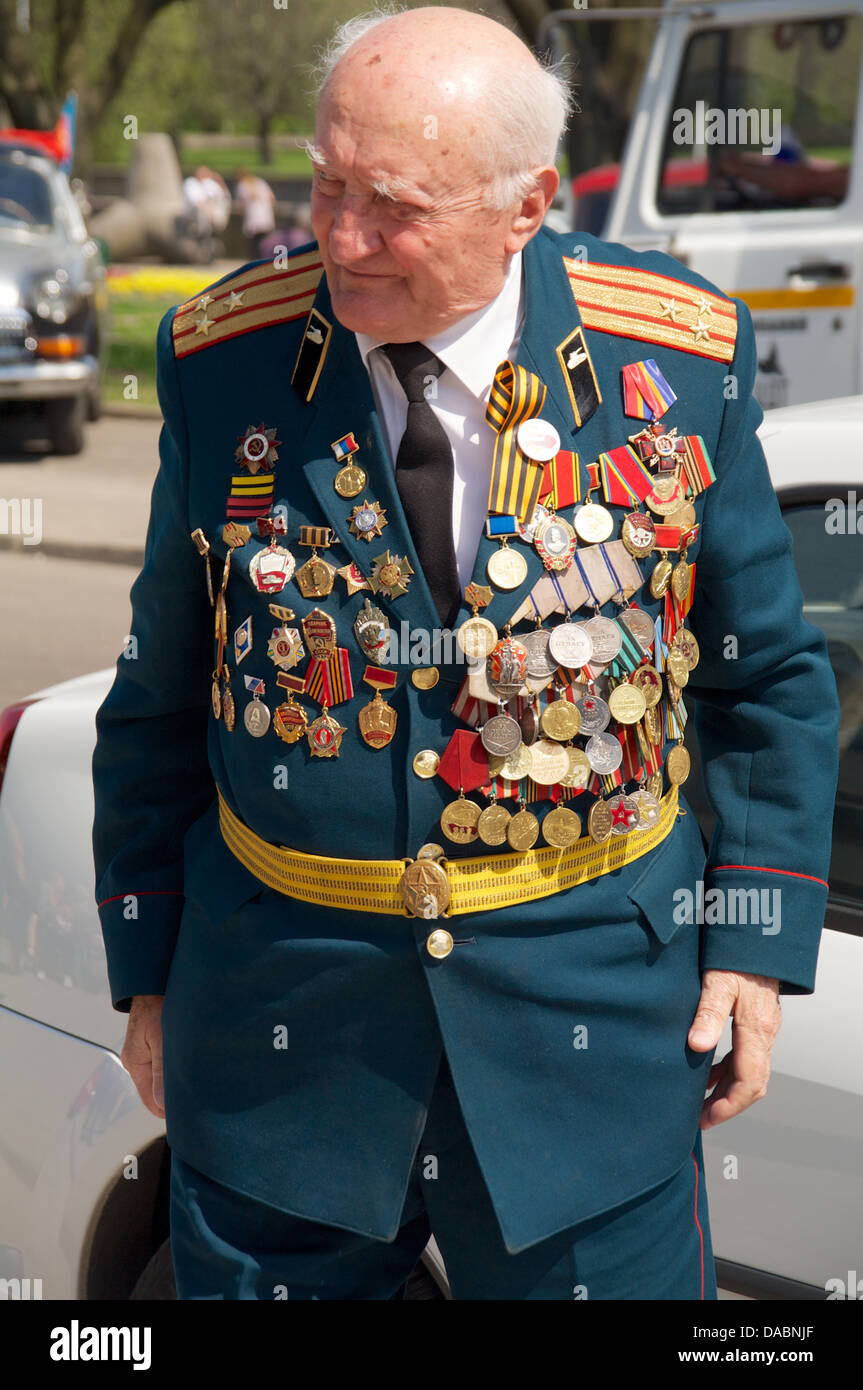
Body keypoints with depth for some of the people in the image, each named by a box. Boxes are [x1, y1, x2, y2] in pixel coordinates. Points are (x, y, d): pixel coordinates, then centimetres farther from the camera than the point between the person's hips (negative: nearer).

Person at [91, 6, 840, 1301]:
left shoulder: (680, 355, -7)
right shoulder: (224, 359, -5)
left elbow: (770, 681, 5)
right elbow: (160, 697, 5)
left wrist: (756, 943, -1)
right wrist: (148, 972, 7)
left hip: (592, 1015, 0)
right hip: (282, 1015, 1)